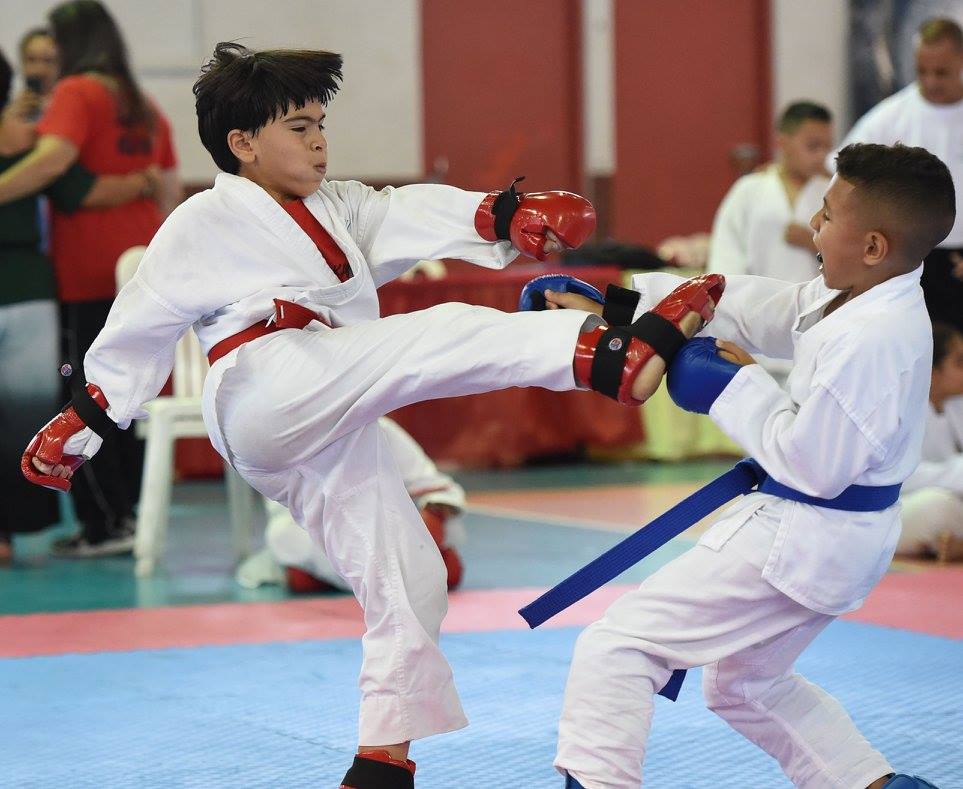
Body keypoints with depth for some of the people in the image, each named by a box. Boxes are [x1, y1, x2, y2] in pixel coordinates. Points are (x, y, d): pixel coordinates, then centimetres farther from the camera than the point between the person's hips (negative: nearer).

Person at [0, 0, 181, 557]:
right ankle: (129, 510, 12)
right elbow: (170, 194, 19)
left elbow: (52, 159, -24)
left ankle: (105, 524, -3)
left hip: (87, 275, -7)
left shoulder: (78, 93, -7)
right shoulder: (147, 108, 15)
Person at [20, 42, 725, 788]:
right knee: (445, 334, -24)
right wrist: (78, 427, 6)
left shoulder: (337, 208, 24)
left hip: (333, 435, 8)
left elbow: (421, 213, 8)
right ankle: (612, 355, -43)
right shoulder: (202, 225, 6)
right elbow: (136, 330, 7)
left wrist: (508, 214, -9)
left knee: (409, 584, 6)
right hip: (266, 394, -8)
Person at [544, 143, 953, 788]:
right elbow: (751, 308, 7)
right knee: (744, 682, 30)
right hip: (837, 540, 11)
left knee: (618, 646, -6)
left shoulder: (871, 339, -27)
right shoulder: (848, 301, 3)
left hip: (801, 541, -11)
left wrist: (738, 390, -15)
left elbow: (813, 463, -26)